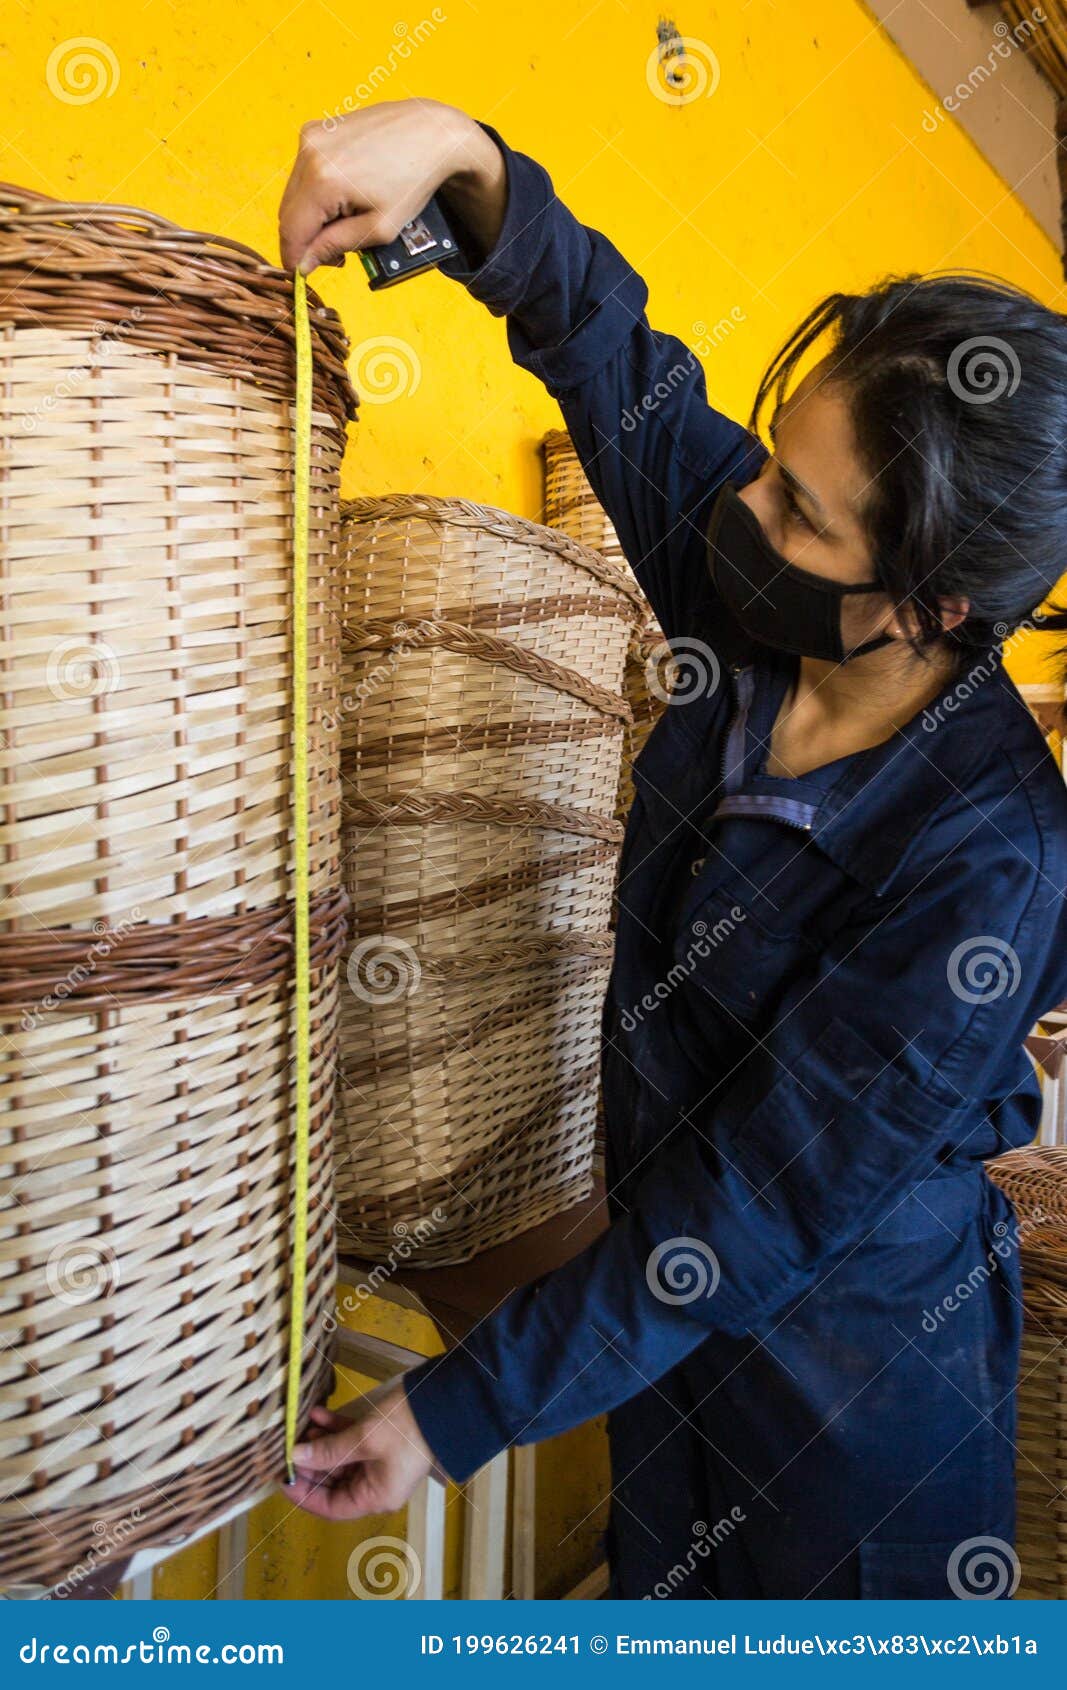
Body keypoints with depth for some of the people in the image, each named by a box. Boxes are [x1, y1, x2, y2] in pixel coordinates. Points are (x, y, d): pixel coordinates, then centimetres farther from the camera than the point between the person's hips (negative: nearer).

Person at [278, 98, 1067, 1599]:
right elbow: (611, 355, -2)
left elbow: (756, 1214, -27)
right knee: (667, 1591, 25)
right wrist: (461, 156, -16)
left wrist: (455, 1411, -22)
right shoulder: (760, 611, -15)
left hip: (849, 1369, -5)